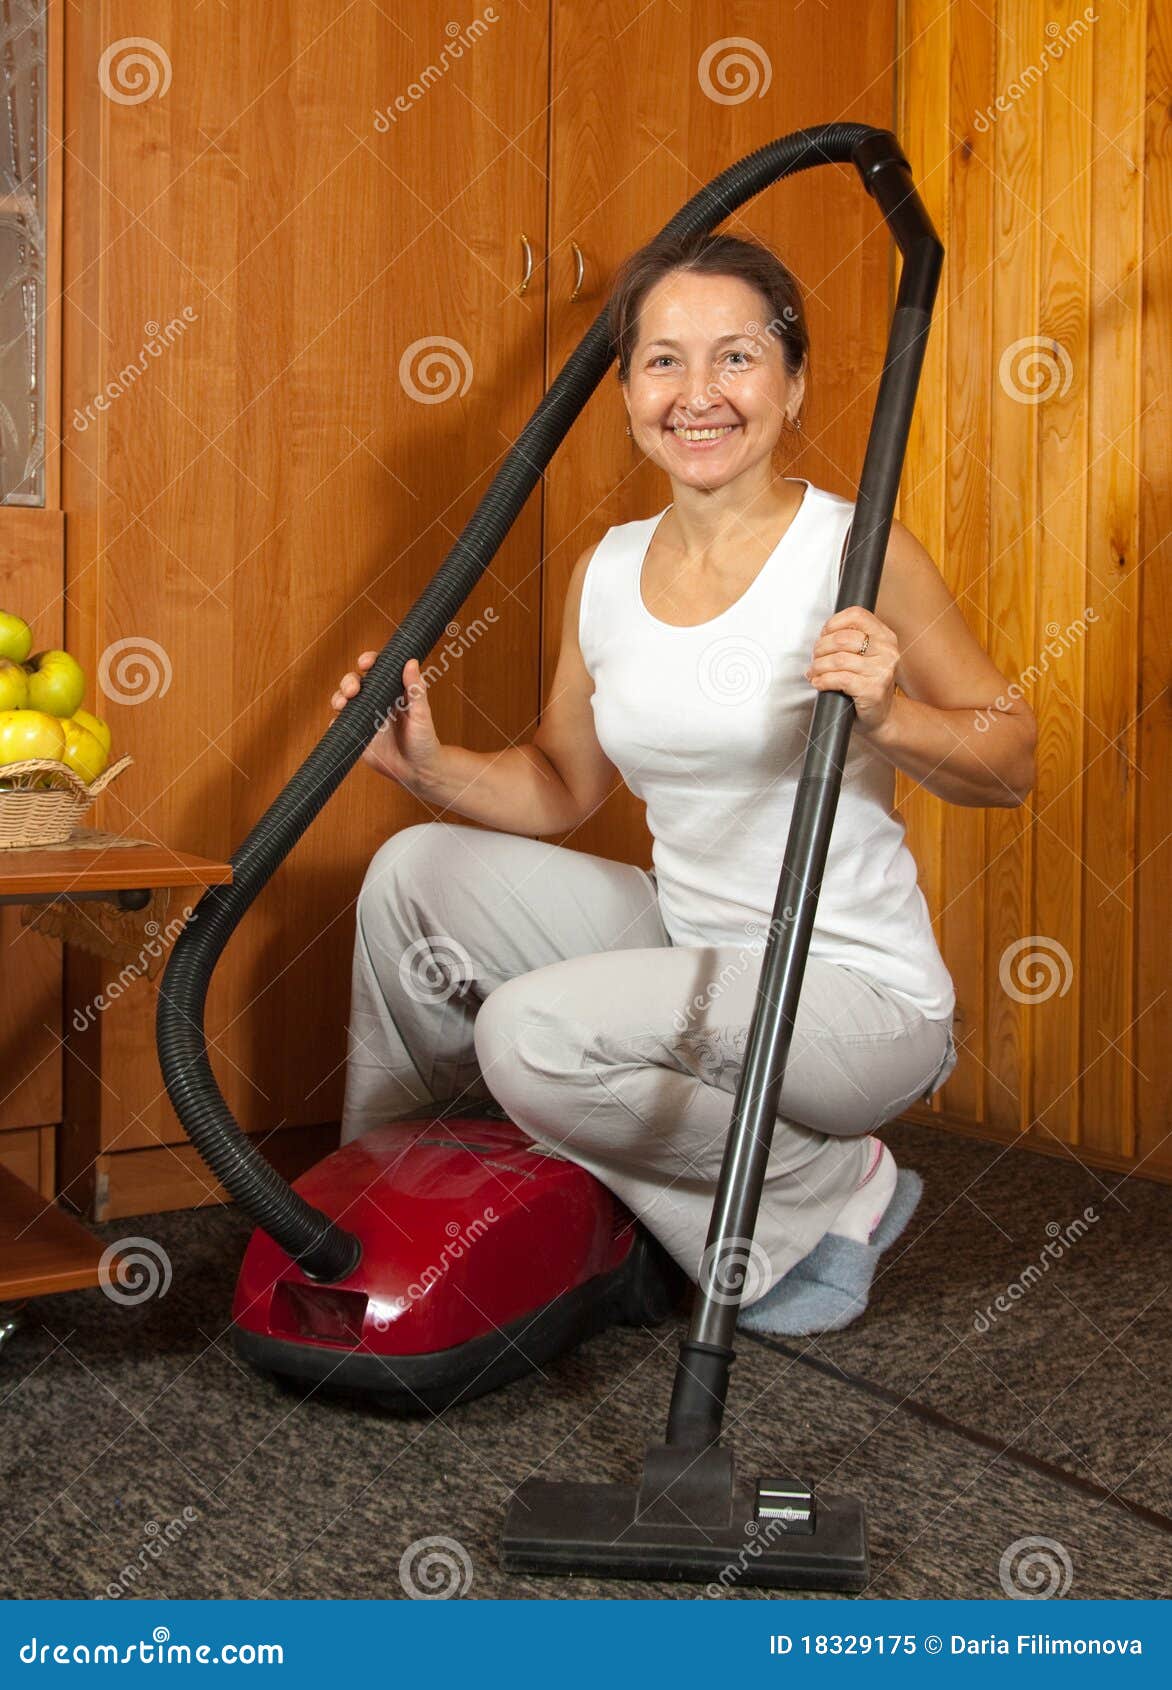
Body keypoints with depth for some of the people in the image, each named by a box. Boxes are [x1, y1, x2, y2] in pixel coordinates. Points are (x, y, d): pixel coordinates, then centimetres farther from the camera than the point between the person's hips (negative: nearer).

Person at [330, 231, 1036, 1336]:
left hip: (858, 993, -7)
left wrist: (886, 717, -30)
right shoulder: (606, 572, 3)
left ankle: (834, 1192, -2)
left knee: (536, 1034, -26)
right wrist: (428, 766, -5)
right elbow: (562, 786, 12)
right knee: (414, 873, 2)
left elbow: (1011, 762, -11)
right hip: (686, 944, 7)